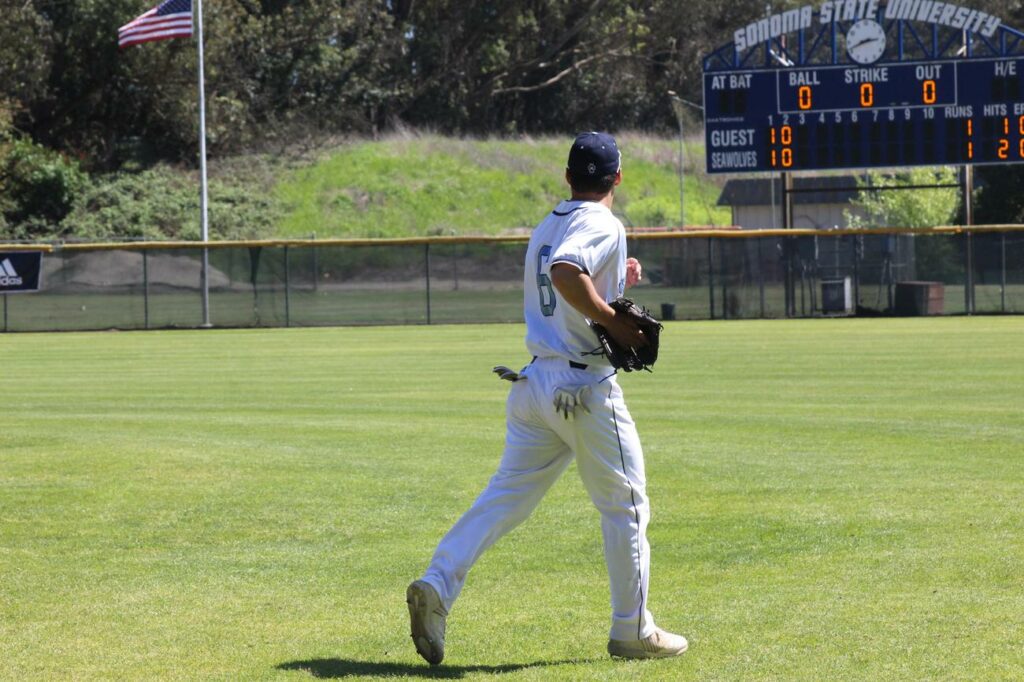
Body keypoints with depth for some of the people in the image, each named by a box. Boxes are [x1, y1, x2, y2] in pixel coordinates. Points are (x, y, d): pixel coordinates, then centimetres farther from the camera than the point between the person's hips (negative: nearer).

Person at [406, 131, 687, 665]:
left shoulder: (545, 229, 16)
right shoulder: (603, 226, -10)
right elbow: (565, 272, -30)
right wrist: (616, 322, -23)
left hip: (534, 381, 7)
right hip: (585, 389, -7)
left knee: (506, 497, 5)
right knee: (625, 507, 6)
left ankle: (437, 585, -14)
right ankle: (632, 633, 11)